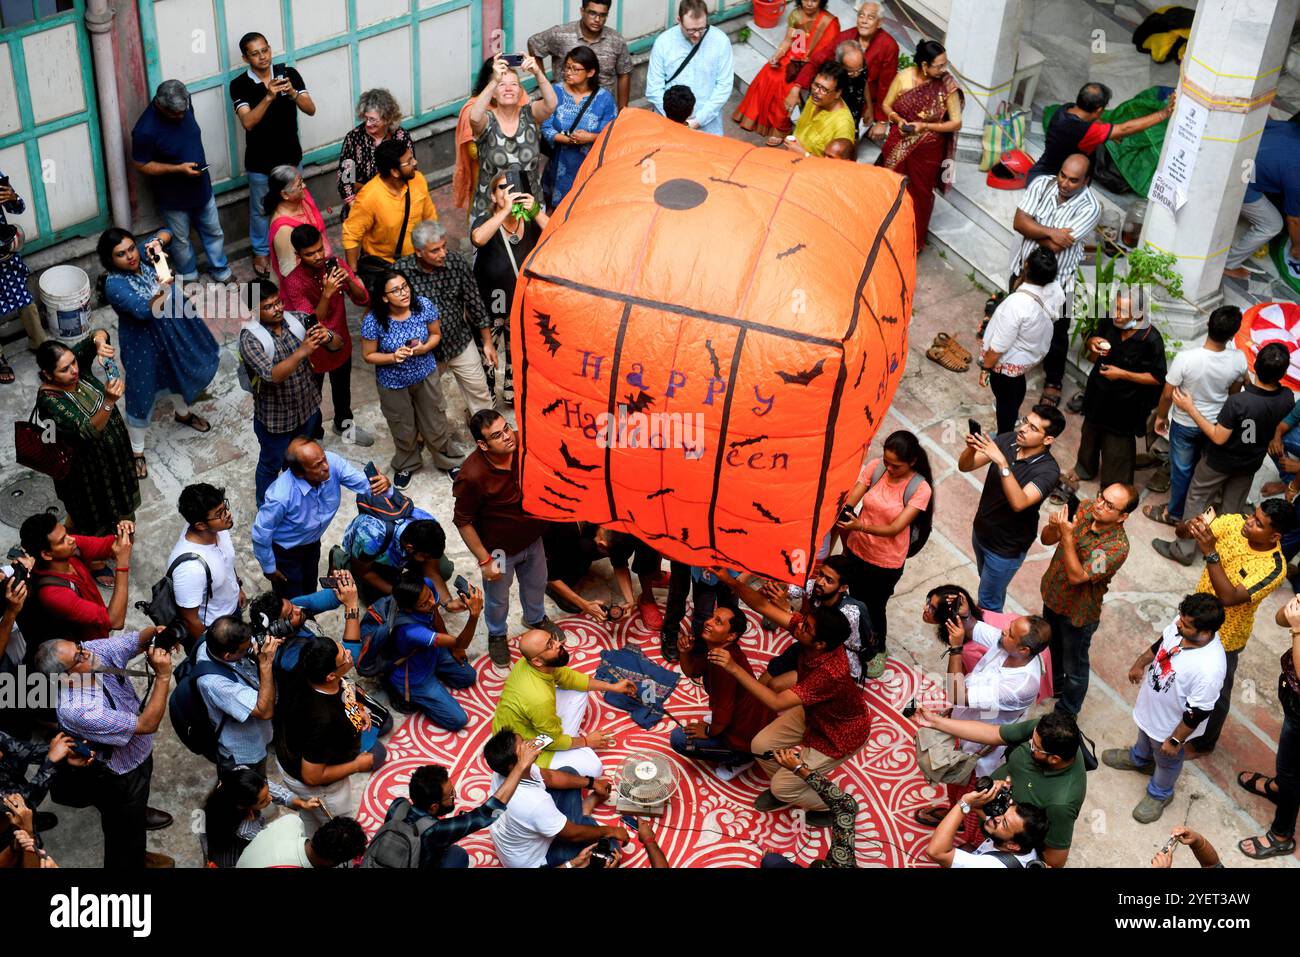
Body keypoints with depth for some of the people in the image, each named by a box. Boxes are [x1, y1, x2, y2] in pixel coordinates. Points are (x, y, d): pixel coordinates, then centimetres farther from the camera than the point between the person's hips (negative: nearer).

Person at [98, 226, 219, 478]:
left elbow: (166, 233, 2)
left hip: (175, 327, 7)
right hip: (143, 343, -6)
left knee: (181, 371, 29)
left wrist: (158, 241, -17)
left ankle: (183, 413, 61)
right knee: (143, 393, 9)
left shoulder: (142, 254, -14)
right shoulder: (114, 284, -30)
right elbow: (144, 310, -39)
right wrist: (162, 290, -49)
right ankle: (136, 451, 28)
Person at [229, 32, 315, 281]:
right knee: (260, 209, 17)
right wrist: (269, 97, -37)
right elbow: (248, 122, -26)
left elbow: (311, 110, -12)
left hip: (290, 156, 2)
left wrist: (293, 93, -32)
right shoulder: (240, 85, -16)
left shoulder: (289, 73, -9)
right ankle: (260, 252, 38)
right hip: (260, 161, -2)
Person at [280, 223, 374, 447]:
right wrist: (326, 293, -46)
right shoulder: (294, 282, -28)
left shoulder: (334, 264, -15)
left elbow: (363, 300, -15)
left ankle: (344, 424, 56)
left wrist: (349, 281, -35)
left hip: (341, 342, 5)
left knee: (342, 388, 29)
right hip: (315, 351, -5)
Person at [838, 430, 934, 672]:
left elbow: (895, 528, -27)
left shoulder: (920, 489, -23)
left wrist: (859, 526, -41)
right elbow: (849, 504, -13)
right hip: (857, 552, 3)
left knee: (875, 607, 16)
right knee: (856, 601, 21)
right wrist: (846, 545, -13)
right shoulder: (875, 467, -17)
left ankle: (879, 651, 45)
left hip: (887, 562, -3)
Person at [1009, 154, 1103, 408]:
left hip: (1057, 279, -4)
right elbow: (1019, 222, -18)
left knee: (1056, 334, 12)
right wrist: (1050, 232, -28)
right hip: (1024, 268, 4)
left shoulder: (1090, 207, -24)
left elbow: (1057, 245, -28)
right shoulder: (1042, 184, -12)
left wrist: (1033, 229, -14)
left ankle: (1053, 382, 33)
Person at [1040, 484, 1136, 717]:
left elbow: (1077, 576, -34)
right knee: (1052, 647, 32)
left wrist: (1067, 536, -41)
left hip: (1077, 612, -6)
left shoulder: (1117, 547, -34)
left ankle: (1067, 712, 43)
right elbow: (1046, 539, -9)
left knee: (1074, 665, 19)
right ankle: (1053, 683, 60)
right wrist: (1053, 526, -32)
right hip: (1052, 594, 6)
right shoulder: (1085, 508, -16)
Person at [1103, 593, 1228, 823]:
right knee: (1145, 734, 37)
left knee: (1166, 760, 25)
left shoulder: (1209, 669, -45)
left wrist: (1175, 740, -18)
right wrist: (1140, 664, 14)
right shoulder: (1181, 624, -25)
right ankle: (1139, 758, 68)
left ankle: (1159, 794, 55)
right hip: (1151, 702, 6)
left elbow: (1197, 713, -30)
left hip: (1171, 723, -6)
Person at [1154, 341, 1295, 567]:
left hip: (1220, 461, -4)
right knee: (1232, 508, 25)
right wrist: (1248, 383, 3)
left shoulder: (1238, 402, -38)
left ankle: (1184, 550, 29)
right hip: (1250, 463, 4)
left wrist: (1190, 409, -23)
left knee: (1197, 500, 18)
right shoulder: (1287, 399, -22)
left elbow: (1219, 438, -26)